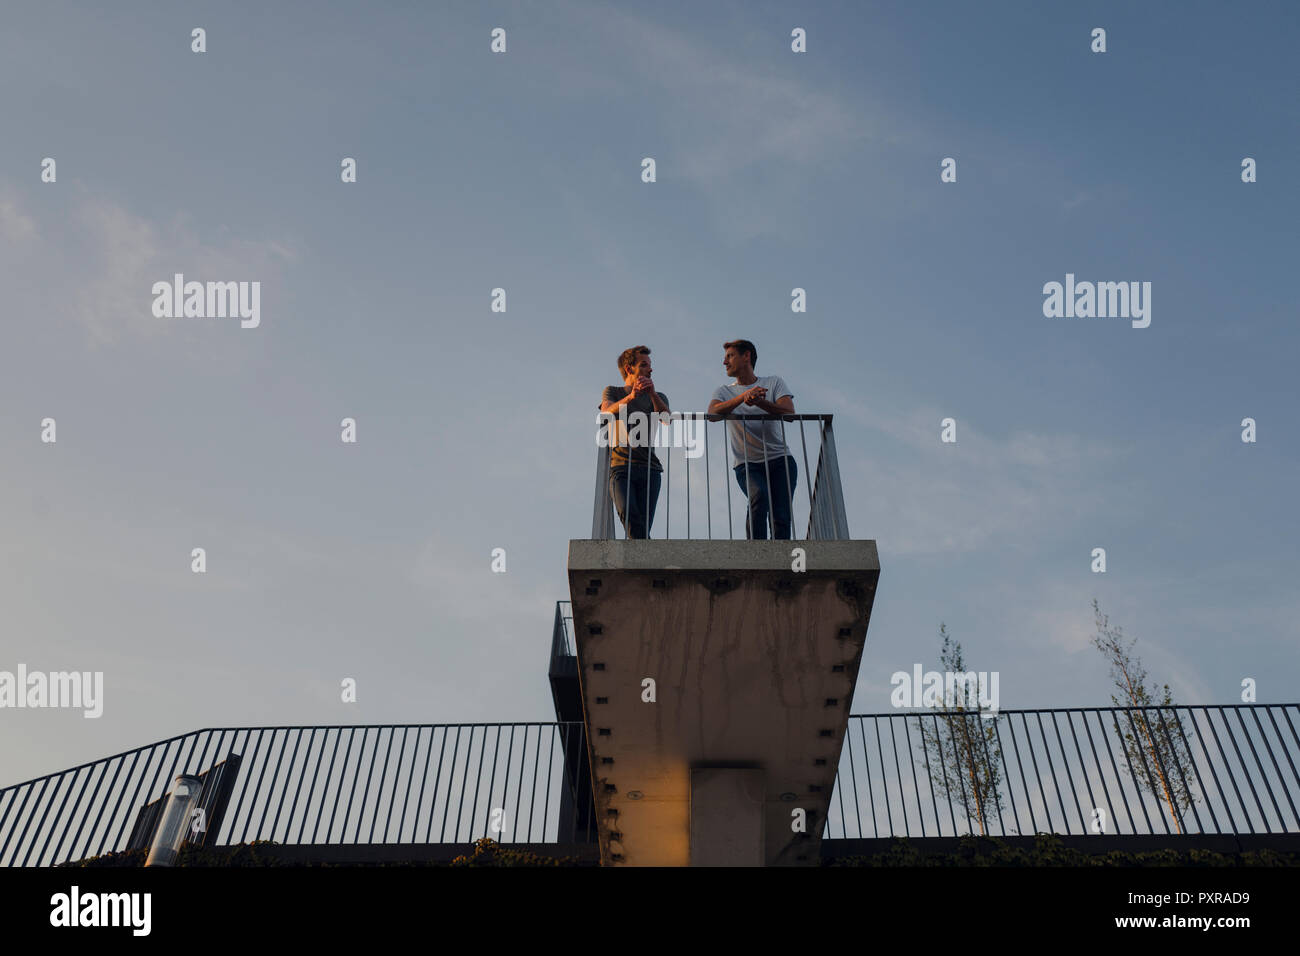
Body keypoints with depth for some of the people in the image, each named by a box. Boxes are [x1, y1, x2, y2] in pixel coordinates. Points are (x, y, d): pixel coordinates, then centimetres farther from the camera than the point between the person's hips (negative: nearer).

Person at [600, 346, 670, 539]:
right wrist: (631, 396, -24)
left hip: (649, 467, 2)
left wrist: (653, 393, -20)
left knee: (644, 523, -14)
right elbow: (607, 412, -6)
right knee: (628, 513, -26)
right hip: (620, 467, -2)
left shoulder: (659, 397, 21)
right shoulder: (612, 391, 18)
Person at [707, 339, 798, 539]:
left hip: (780, 459, 1)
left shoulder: (774, 382, 11)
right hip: (747, 464, -1)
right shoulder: (724, 392, 13)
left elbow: (789, 411, -8)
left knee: (782, 517, -14)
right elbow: (713, 413, -11)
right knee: (759, 497, -29)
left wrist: (758, 401, -24)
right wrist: (743, 396, -26)